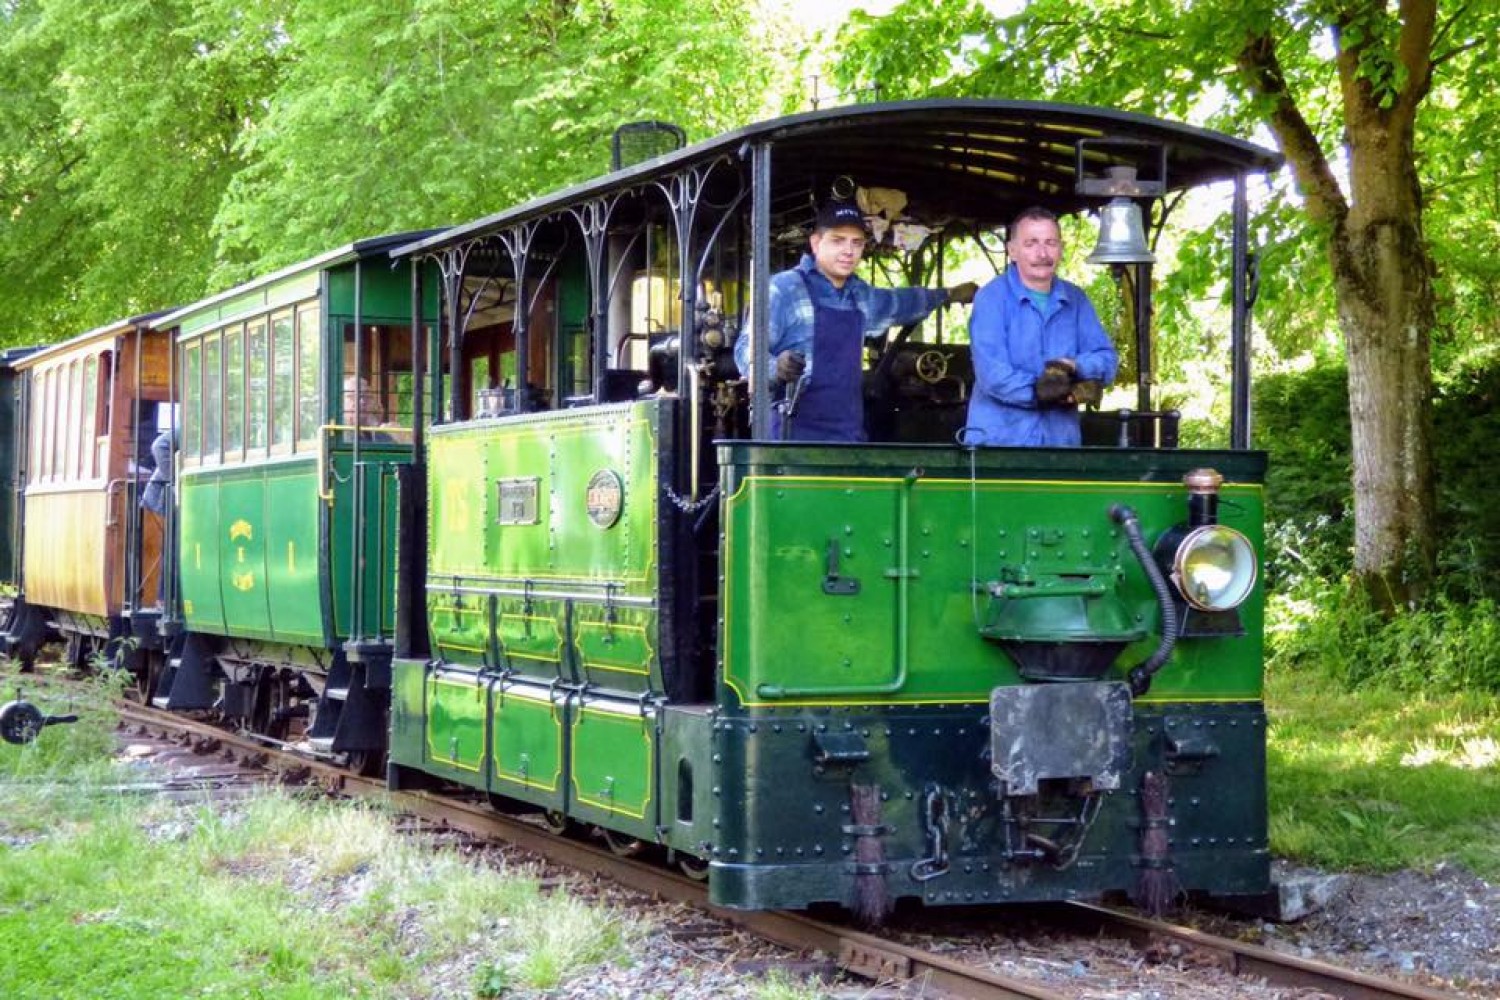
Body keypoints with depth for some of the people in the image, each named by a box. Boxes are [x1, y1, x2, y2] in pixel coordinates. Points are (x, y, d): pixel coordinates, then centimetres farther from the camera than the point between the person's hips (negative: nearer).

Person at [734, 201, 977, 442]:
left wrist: (947, 294, 55)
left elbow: (897, 303, 43)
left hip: (849, 435, 7)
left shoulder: (860, 295, 20)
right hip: (795, 434, -7)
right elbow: (748, 347, -7)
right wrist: (775, 368, -28)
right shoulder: (785, 288, -4)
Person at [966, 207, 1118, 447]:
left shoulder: (1076, 300, 11)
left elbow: (1107, 360, 8)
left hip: (1061, 443, 4)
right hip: (997, 441, -4)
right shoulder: (991, 299, -6)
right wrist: (1067, 394, -13)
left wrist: (1074, 366, -14)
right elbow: (993, 375, -16)